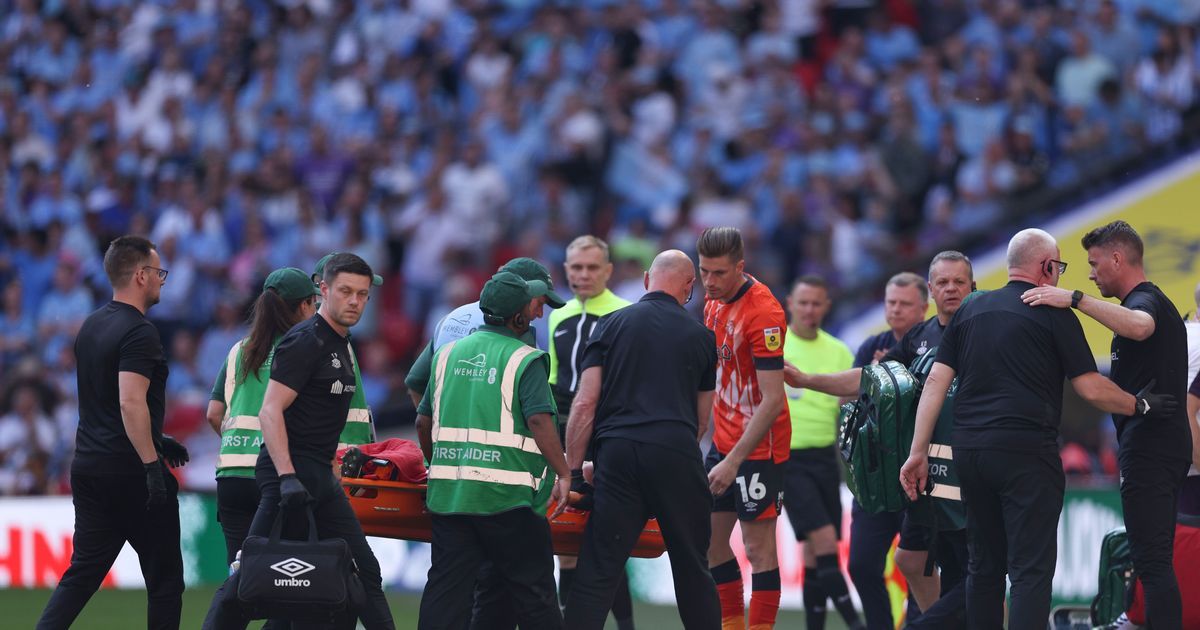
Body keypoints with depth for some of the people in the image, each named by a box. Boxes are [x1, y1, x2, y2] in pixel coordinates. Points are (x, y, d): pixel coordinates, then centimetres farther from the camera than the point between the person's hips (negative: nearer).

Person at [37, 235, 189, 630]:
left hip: (88, 465, 8)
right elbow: (131, 402, -25)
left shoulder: (91, 327, 14)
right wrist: (152, 464, -25)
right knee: (164, 575, 3)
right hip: (130, 471, -8)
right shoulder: (139, 332, -14)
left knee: (83, 571, 7)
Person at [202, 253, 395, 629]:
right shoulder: (306, 341, -13)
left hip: (320, 475, 10)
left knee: (364, 570, 10)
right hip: (291, 471, -10)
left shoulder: (341, 344, 16)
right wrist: (287, 477, -29)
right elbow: (270, 412, -21)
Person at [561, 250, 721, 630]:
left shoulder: (611, 325, 10)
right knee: (692, 570, 11)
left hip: (618, 452, 0)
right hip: (677, 455, 0)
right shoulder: (701, 337, 14)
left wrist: (572, 472, 5)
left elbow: (585, 403, 2)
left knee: (598, 572, -3)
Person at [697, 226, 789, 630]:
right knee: (710, 541, 9)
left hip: (759, 446, -8)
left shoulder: (762, 312, -21)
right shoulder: (714, 300, 5)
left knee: (758, 548, -5)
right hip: (724, 441, 8)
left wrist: (734, 461, -25)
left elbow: (772, 401, -23)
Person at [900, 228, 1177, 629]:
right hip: (1026, 452, -6)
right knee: (1031, 571, -7)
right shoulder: (1054, 313, -2)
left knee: (985, 566, 14)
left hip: (969, 451, 6)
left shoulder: (970, 311, 14)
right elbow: (1091, 389, -4)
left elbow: (936, 381, 9)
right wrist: (1142, 406, 12)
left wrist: (918, 453, 8)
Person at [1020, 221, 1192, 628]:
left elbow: (1139, 326, -38)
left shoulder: (1144, 300, -12)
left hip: (1147, 444, -11)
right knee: (1155, 559, 13)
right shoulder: (1156, 302, 22)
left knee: (1151, 559, -13)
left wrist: (1074, 299, -38)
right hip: (1168, 443, 11)